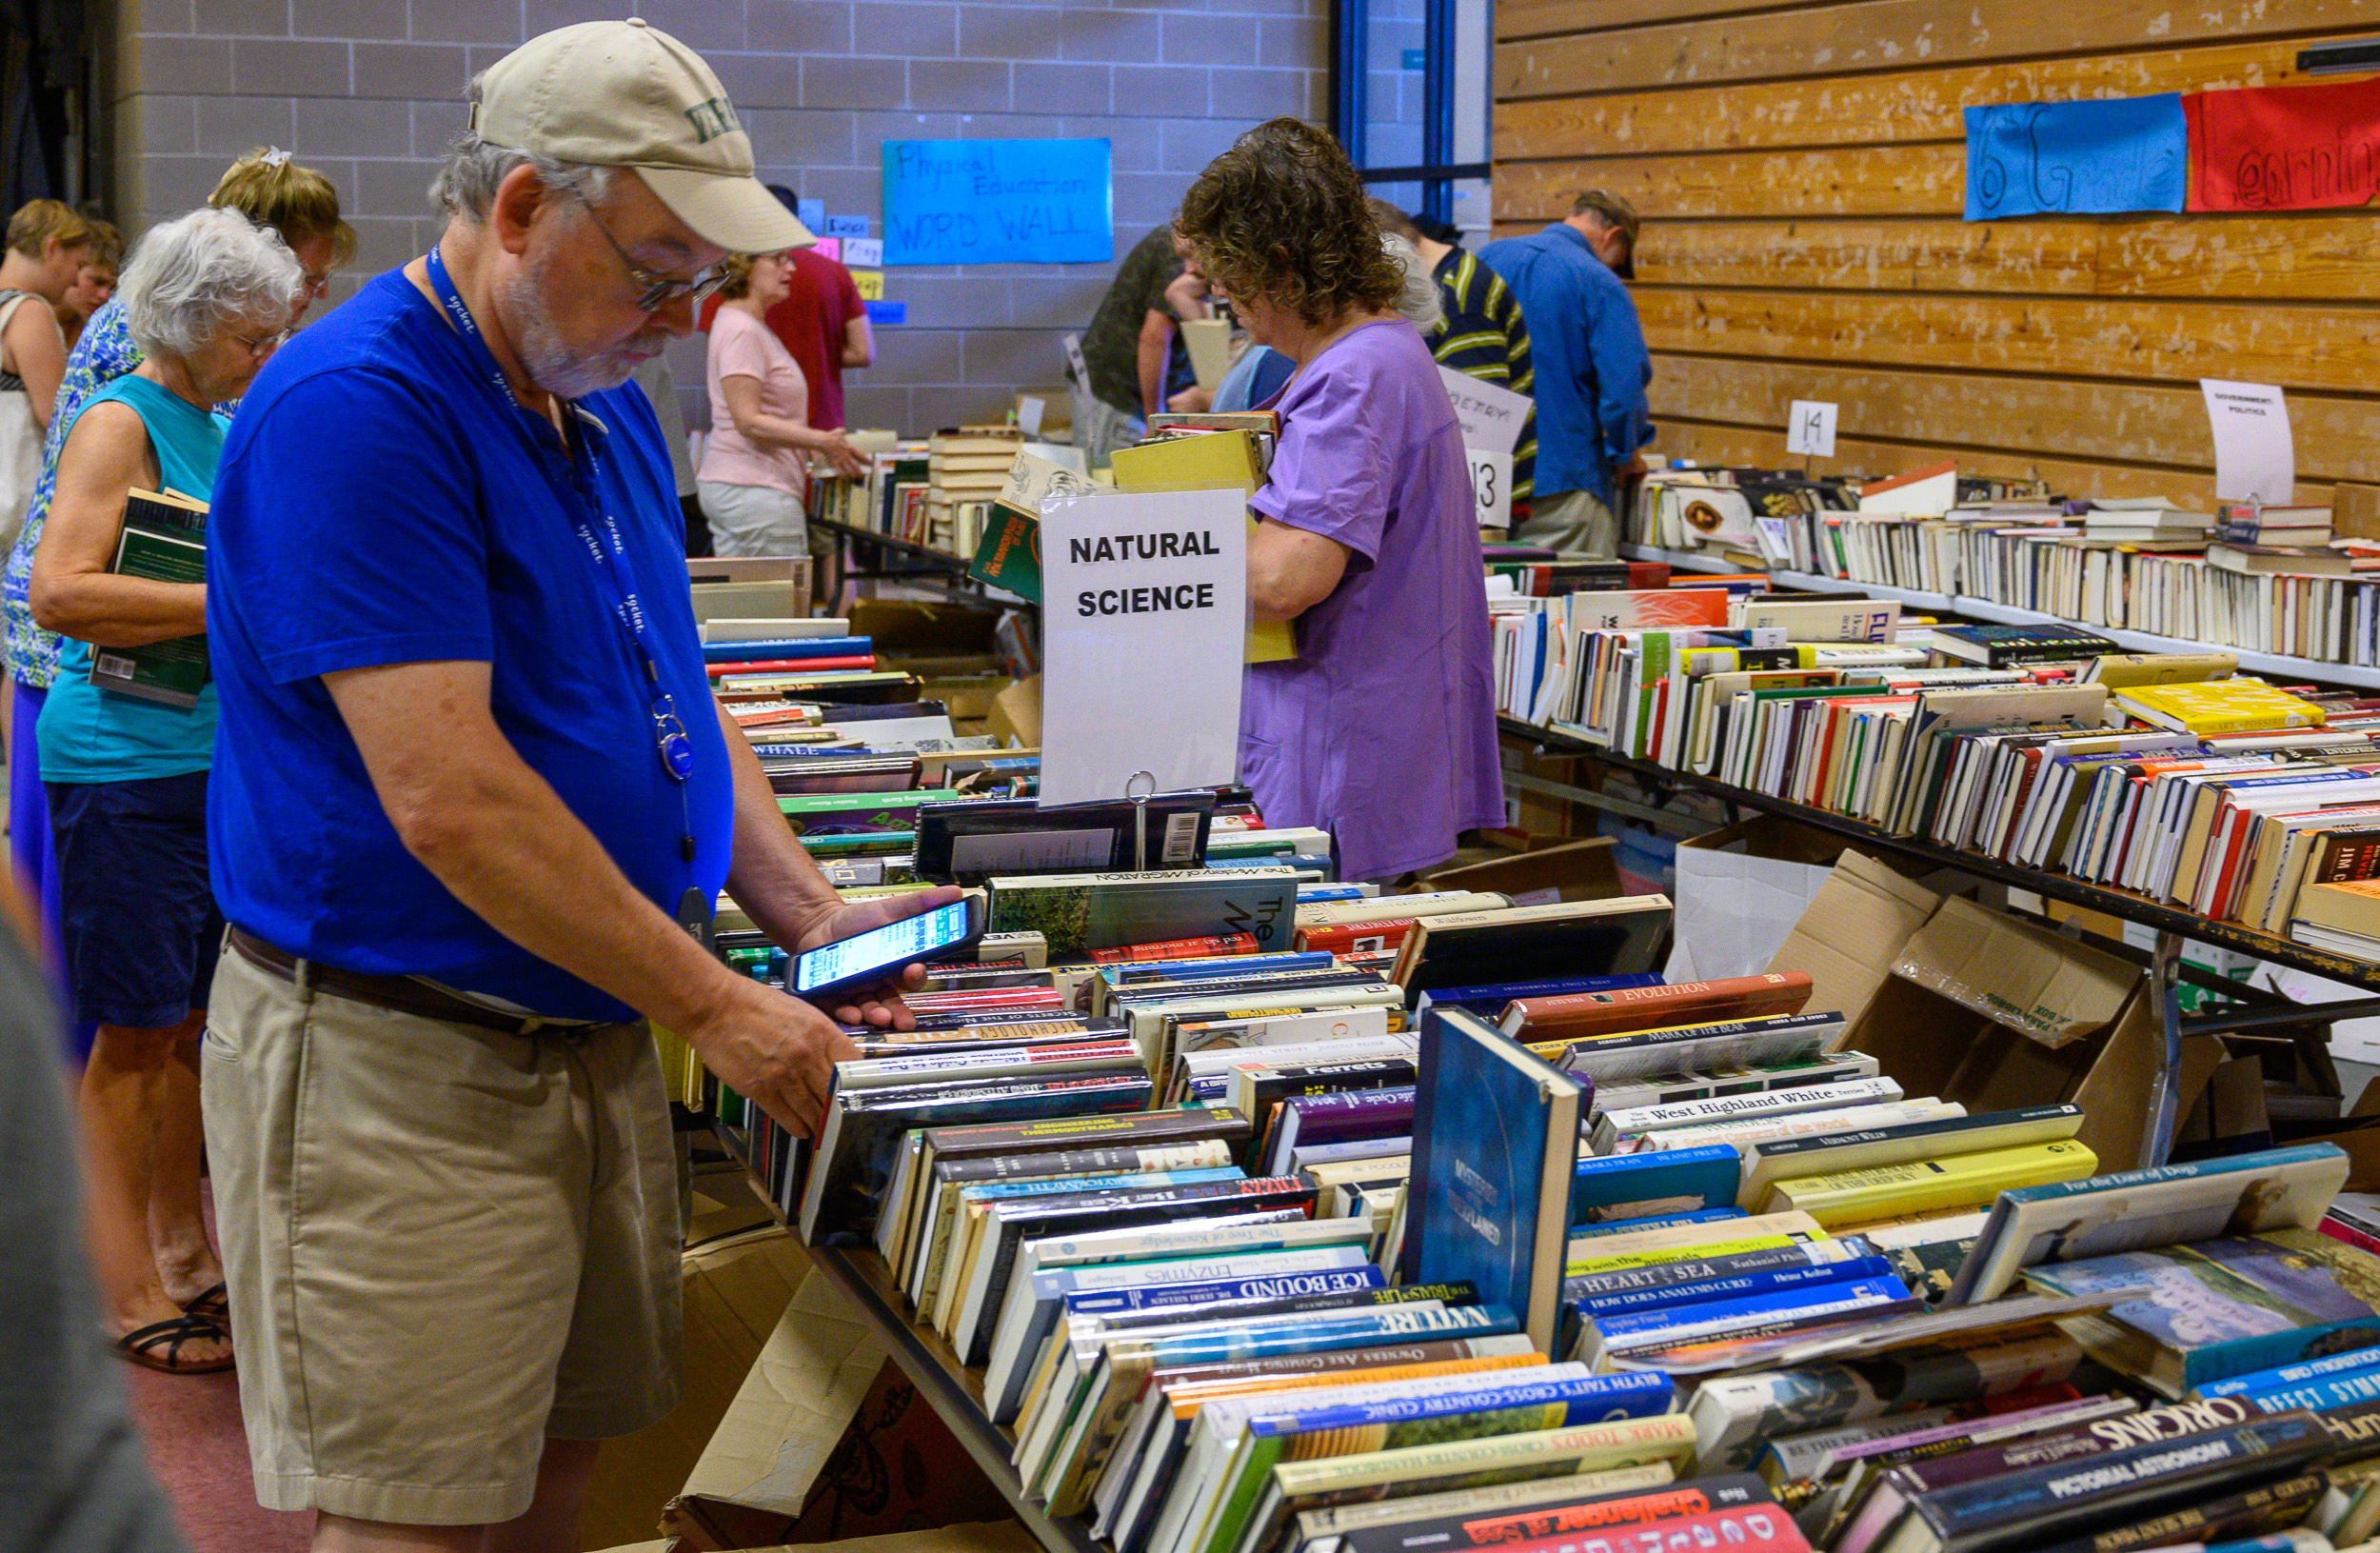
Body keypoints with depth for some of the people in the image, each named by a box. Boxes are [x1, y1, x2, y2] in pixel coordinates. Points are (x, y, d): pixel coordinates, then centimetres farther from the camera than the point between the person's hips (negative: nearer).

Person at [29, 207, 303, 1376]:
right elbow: (60, 592, -24)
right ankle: (126, 1290, 11)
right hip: (124, 765, -8)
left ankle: (183, 1245, 28)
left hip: (214, 757, 8)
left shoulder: (221, 429, 13)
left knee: (196, 1021, 15)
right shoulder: (119, 423, -12)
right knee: (136, 1036, 0)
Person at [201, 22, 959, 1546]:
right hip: (401, 1068, -8)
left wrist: (808, 914, 3)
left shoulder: (606, 404, 10)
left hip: (593, 1034, 9)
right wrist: (719, 1007, -19)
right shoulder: (356, 409, -20)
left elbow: (673, 696, 17)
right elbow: (450, 799, -25)